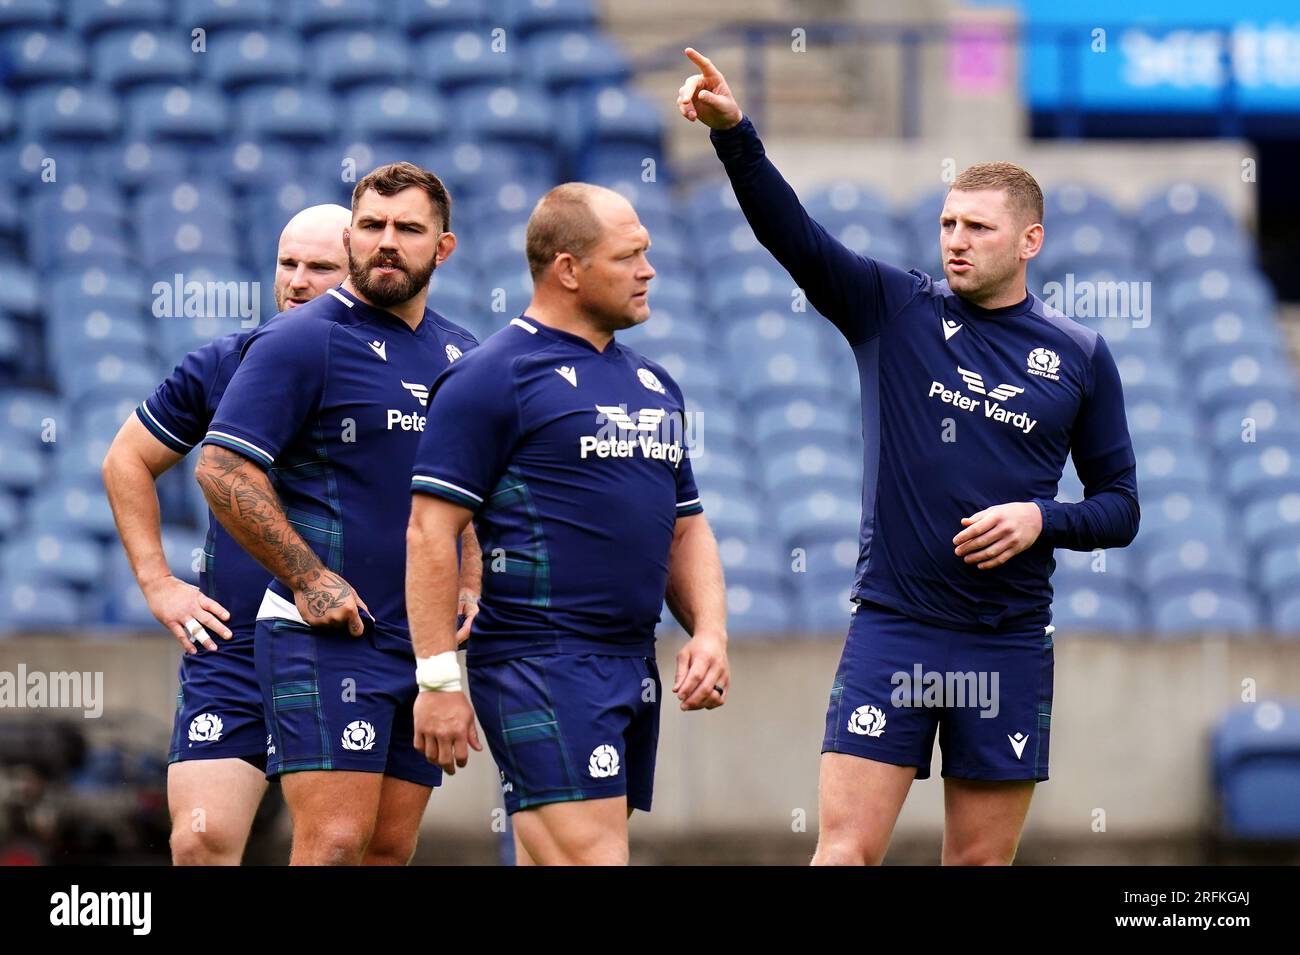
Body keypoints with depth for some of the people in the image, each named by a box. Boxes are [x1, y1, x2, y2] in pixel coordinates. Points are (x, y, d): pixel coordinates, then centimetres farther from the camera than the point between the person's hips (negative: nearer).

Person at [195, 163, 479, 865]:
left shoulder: (463, 356, 15)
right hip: (327, 633, -7)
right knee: (337, 842, -16)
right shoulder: (302, 340, -7)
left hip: (427, 642, 7)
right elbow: (222, 470, -13)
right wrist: (309, 580, -15)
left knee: (391, 847, 6)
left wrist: (467, 586, 12)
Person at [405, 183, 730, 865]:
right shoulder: (491, 377, -6)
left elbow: (686, 528, 25)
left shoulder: (654, 385, 19)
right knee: (591, 859, -17)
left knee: (553, 866, 8)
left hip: (635, 672, 8)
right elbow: (430, 531, -10)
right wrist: (438, 678, -15)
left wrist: (709, 631, 8)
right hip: (539, 666, -8)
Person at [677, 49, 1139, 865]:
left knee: (982, 860, 6)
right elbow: (790, 232, -11)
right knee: (845, 849, -10)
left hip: (1009, 643, 1)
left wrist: (1042, 518, -10)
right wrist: (733, 132, -27)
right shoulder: (893, 309, 3)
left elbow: (1120, 506, 10)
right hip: (892, 626, -1)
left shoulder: (1080, 356, 6)